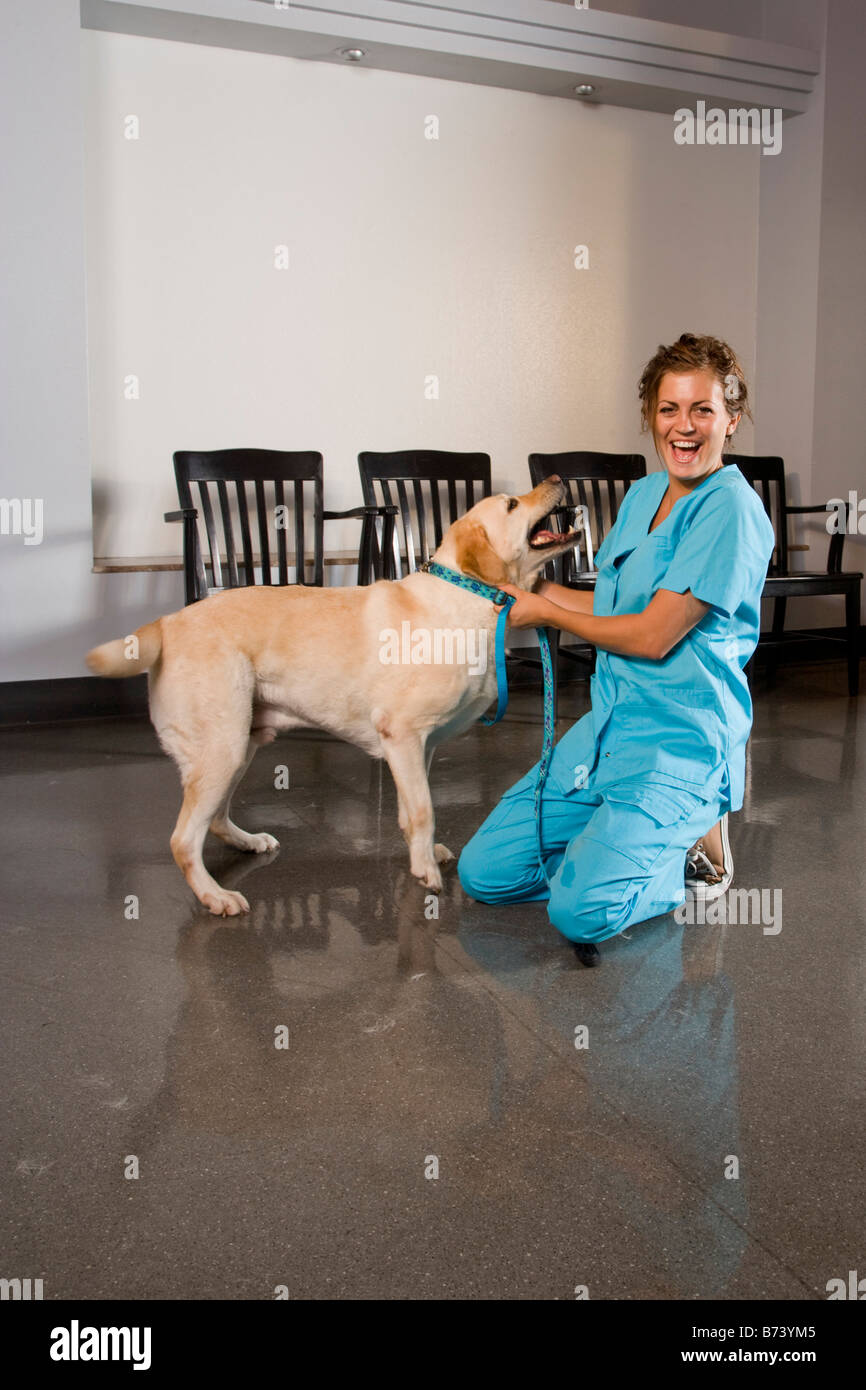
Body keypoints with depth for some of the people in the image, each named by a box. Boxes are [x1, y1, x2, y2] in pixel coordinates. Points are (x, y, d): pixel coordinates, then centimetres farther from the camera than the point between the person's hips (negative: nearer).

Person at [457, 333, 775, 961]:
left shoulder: (732, 509, -14)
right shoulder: (643, 493, 11)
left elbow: (654, 635, -17)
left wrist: (545, 612, -5)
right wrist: (537, 584, 16)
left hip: (681, 738, -7)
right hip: (609, 723, 7)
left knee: (582, 911, -24)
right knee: (484, 872, 0)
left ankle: (692, 843, 4)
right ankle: (627, 844, 17)